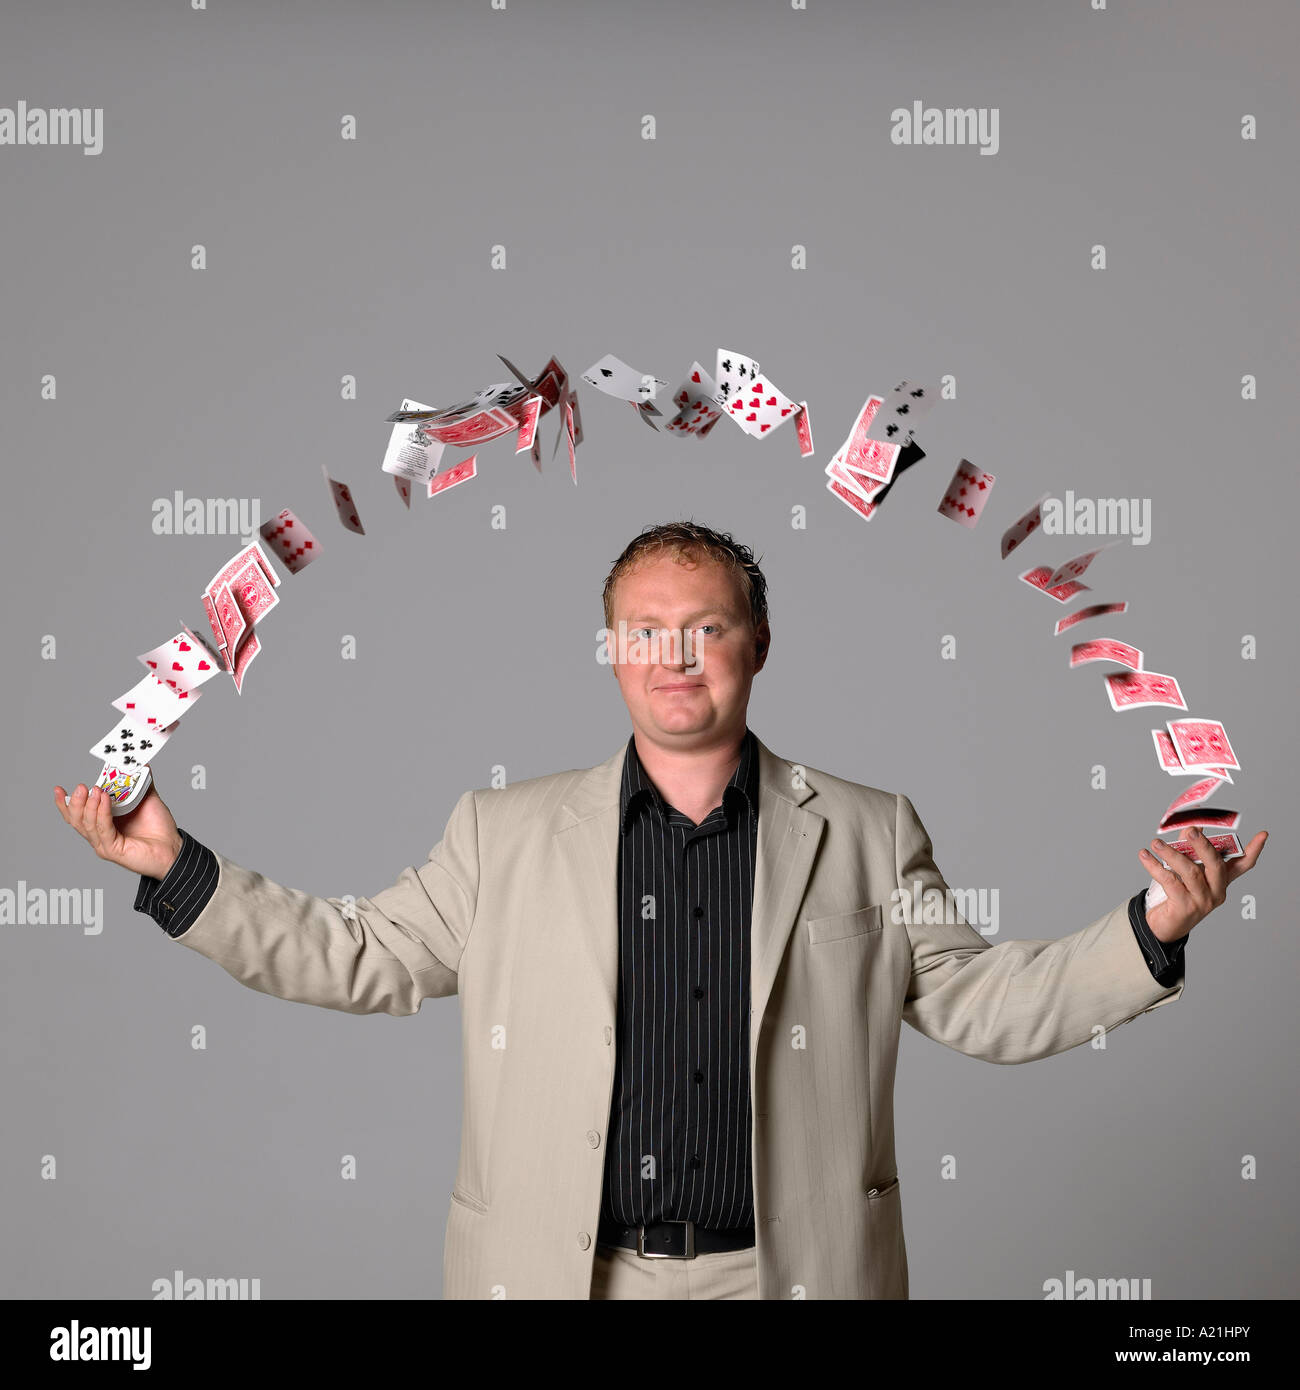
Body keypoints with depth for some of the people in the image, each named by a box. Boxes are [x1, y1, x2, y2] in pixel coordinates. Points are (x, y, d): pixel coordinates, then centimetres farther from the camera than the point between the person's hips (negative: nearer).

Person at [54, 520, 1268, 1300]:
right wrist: (176, 871, 4)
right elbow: (359, 957, 11)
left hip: (786, 1273, 0)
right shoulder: (506, 833, 7)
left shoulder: (866, 835, 6)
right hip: (563, 1275, 0)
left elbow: (985, 1005, 8)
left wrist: (1153, 930, -5)